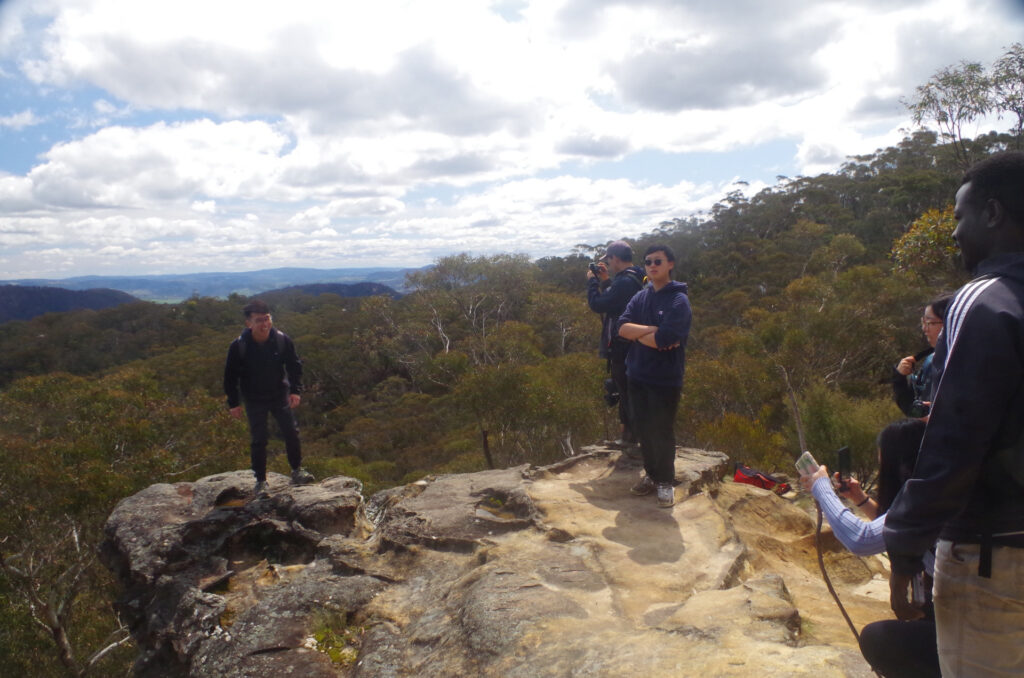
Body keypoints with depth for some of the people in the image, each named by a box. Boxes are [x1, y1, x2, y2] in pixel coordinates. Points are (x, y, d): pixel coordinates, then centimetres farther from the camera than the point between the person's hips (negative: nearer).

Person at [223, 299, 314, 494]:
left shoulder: (282, 340, -14)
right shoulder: (239, 346, -19)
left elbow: (294, 366, 0)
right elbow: (230, 376, -7)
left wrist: (295, 390, -8)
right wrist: (233, 403, -6)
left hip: (280, 395, 2)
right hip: (254, 400, -2)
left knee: (291, 432, 3)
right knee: (258, 440, 2)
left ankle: (297, 472, 20)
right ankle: (260, 481, 16)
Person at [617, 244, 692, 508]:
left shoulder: (679, 301, -13)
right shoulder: (640, 297, 7)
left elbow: (663, 340, -24)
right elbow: (622, 327, -6)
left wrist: (637, 334, -8)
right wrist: (652, 330, -18)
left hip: (665, 379, -6)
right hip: (637, 375, 6)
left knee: (663, 432, 6)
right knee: (643, 429, 15)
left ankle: (666, 481, 23)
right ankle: (651, 474, 32)